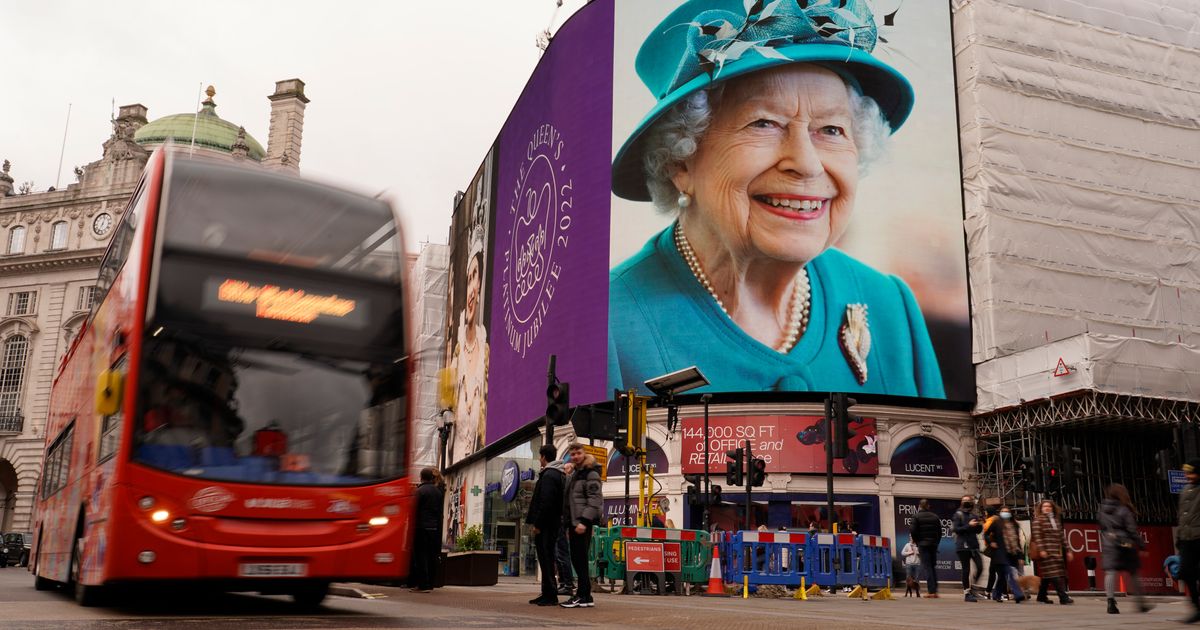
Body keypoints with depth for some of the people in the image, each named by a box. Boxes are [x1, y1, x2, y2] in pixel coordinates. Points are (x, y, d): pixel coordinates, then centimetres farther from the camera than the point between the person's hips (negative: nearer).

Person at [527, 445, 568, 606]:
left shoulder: (548, 475, -14)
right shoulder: (560, 475, 17)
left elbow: (546, 502, -21)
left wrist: (537, 524, -17)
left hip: (546, 525, -10)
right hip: (555, 523, 10)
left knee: (545, 558, -6)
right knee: (548, 558, 14)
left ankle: (550, 595, -5)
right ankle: (547, 593, 19)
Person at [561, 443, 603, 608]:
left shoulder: (591, 473, -7)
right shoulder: (575, 474, 21)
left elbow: (594, 499, -16)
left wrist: (584, 521, -23)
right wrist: (569, 522, 18)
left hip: (583, 522, -9)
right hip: (574, 521, 9)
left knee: (580, 559, -9)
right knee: (576, 558, 9)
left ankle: (584, 596, -6)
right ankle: (583, 595, 15)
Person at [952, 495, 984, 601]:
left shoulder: (974, 515, 15)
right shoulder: (958, 515, -1)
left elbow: (978, 531, 22)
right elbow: (956, 529, -11)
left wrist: (980, 526, 0)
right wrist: (969, 525, -20)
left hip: (974, 545, 5)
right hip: (963, 546, -5)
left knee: (980, 567, -4)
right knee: (966, 569, -3)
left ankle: (971, 587, 15)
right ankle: (966, 593, 4)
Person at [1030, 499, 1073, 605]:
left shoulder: (1057, 520, 19)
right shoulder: (1038, 520, -2)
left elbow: (1062, 536, 20)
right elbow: (1037, 535, -11)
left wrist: (1067, 550, 16)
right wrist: (1041, 550, -20)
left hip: (1057, 551, 7)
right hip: (1046, 551, -7)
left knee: (1047, 576, 9)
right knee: (1054, 574, -13)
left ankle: (1042, 596, 19)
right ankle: (1063, 597, -17)